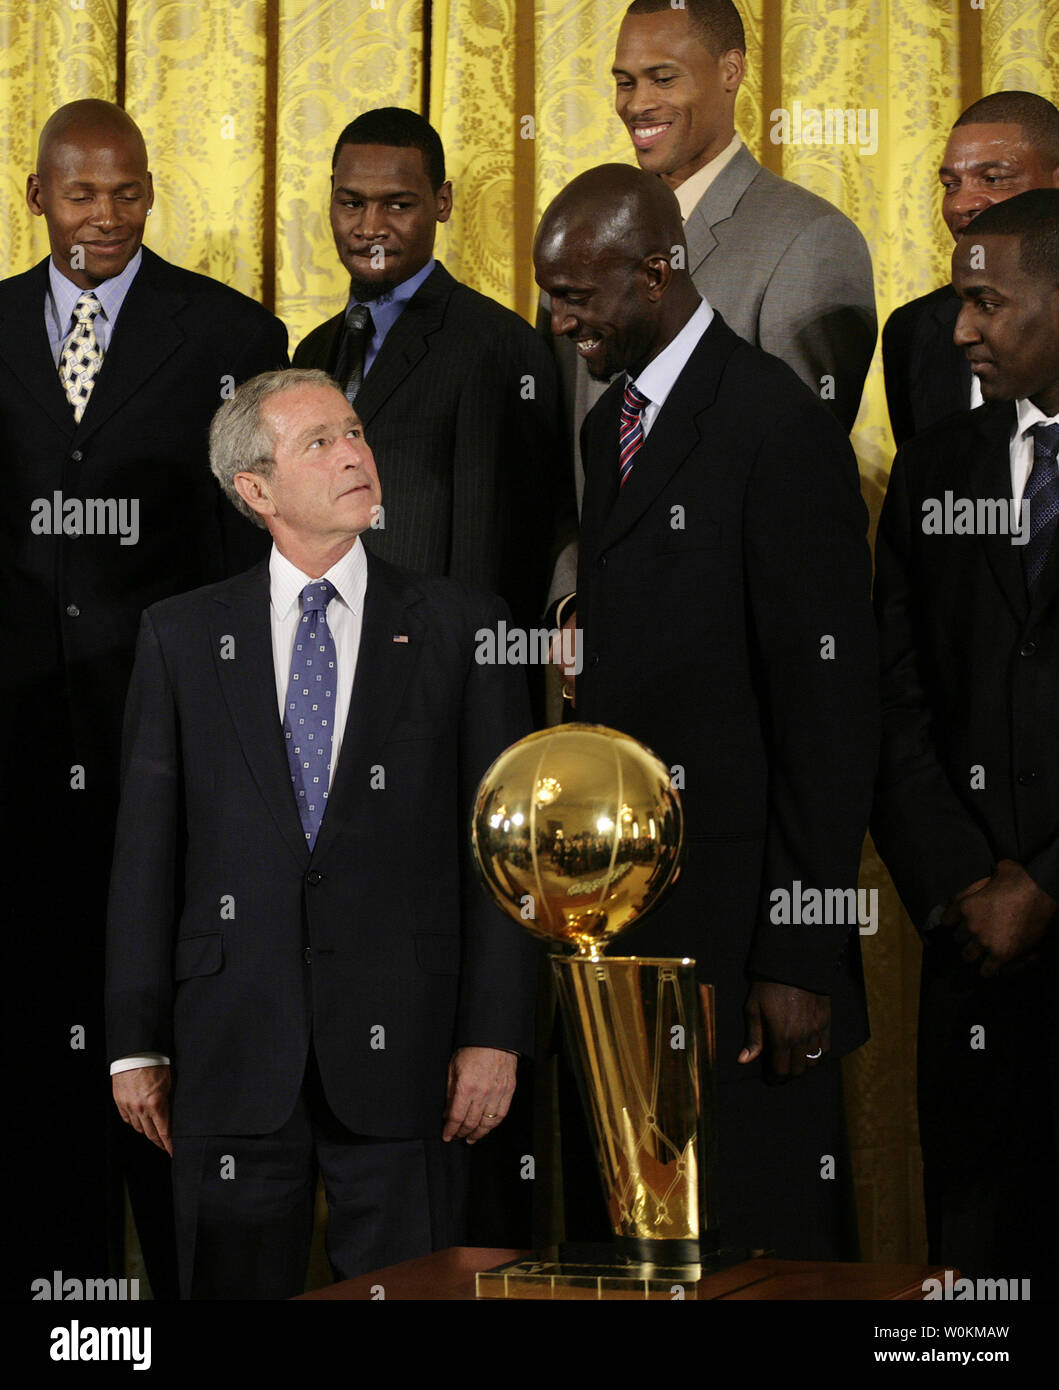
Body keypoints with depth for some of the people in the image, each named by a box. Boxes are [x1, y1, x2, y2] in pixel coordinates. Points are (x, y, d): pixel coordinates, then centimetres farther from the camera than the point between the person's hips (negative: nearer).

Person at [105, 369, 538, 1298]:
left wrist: (495, 1036, -5)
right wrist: (136, 1044, 2)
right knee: (234, 1289, 6)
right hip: (233, 1049, 1)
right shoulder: (181, 637, 8)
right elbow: (146, 849, 6)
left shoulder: (460, 628, 5)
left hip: (399, 1046, -1)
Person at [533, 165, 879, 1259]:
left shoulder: (778, 426, -12)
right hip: (626, 921, 8)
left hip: (738, 922, -8)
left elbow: (830, 706, -15)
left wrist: (803, 955, -16)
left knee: (766, 1244, -3)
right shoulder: (610, 425, 15)